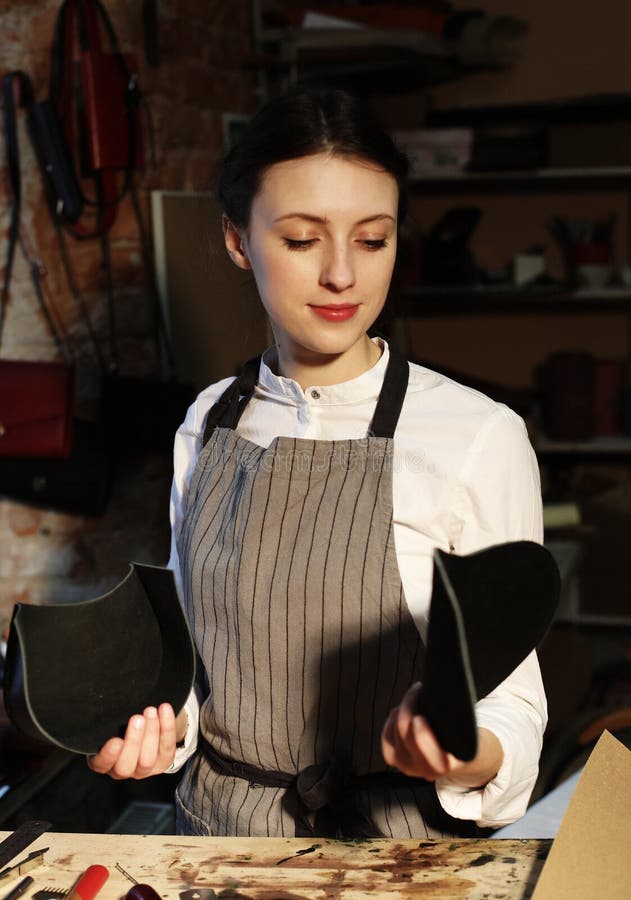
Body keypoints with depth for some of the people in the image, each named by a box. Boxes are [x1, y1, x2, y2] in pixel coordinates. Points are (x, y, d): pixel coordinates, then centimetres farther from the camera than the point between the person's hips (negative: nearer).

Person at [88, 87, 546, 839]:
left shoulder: (479, 439, -10)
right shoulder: (208, 425, 4)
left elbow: (512, 700, -6)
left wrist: (474, 761, -26)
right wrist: (160, 727, -5)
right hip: (218, 830, 5)